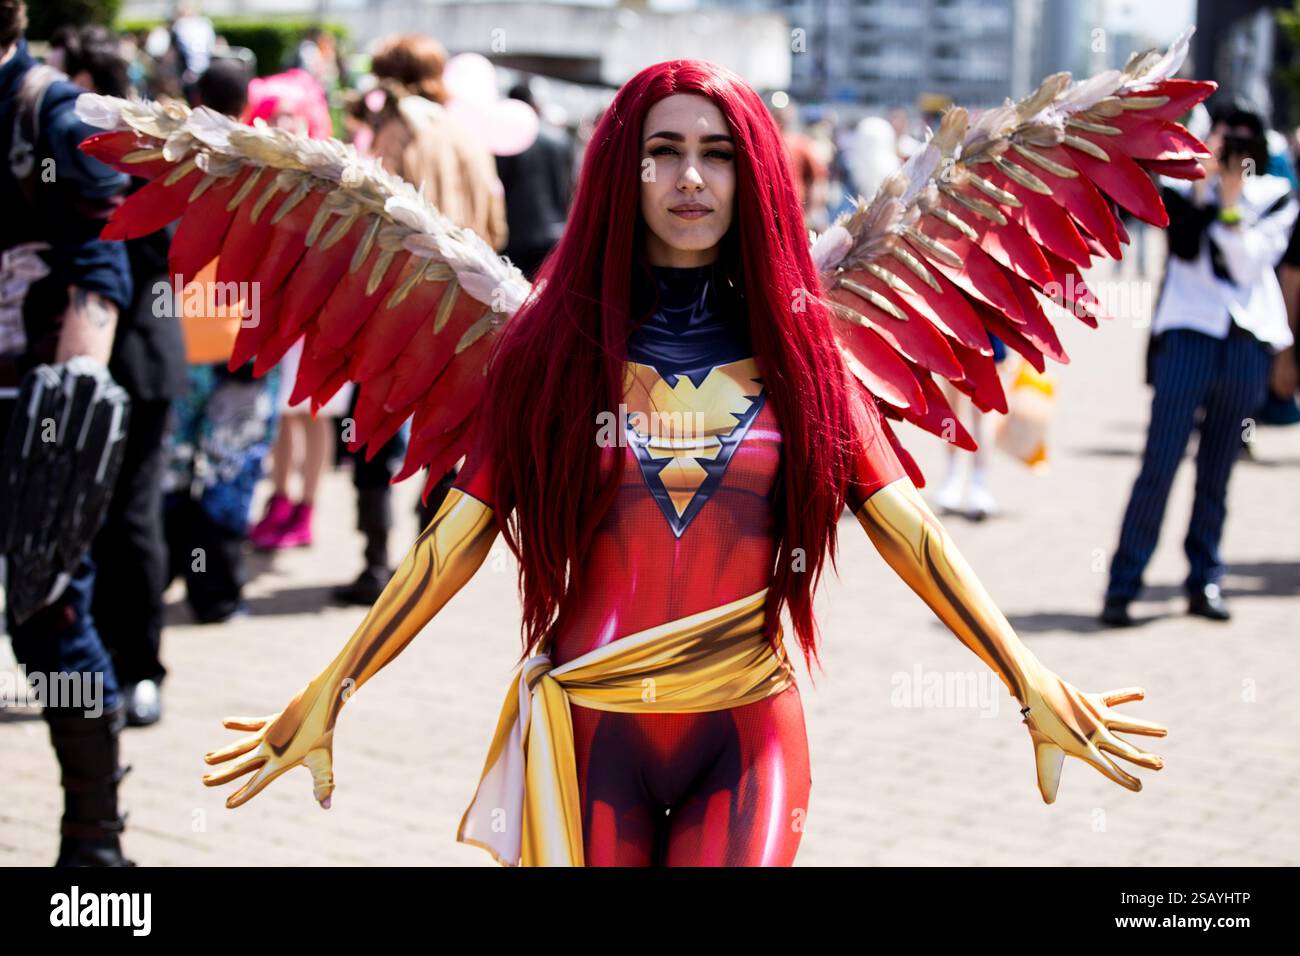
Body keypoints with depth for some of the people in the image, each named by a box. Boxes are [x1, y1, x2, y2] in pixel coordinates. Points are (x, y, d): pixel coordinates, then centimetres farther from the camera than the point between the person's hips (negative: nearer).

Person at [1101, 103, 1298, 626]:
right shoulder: (1184, 186, 5)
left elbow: (1249, 264, -5)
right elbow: (1186, 248, -12)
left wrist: (1231, 201, -12)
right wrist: (1201, 184, -16)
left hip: (1248, 343, 2)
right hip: (1188, 334, -2)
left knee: (1218, 472, 7)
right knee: (1159, 463, -7)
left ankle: (1205, 582, 17)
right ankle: (1122, 586, -4)